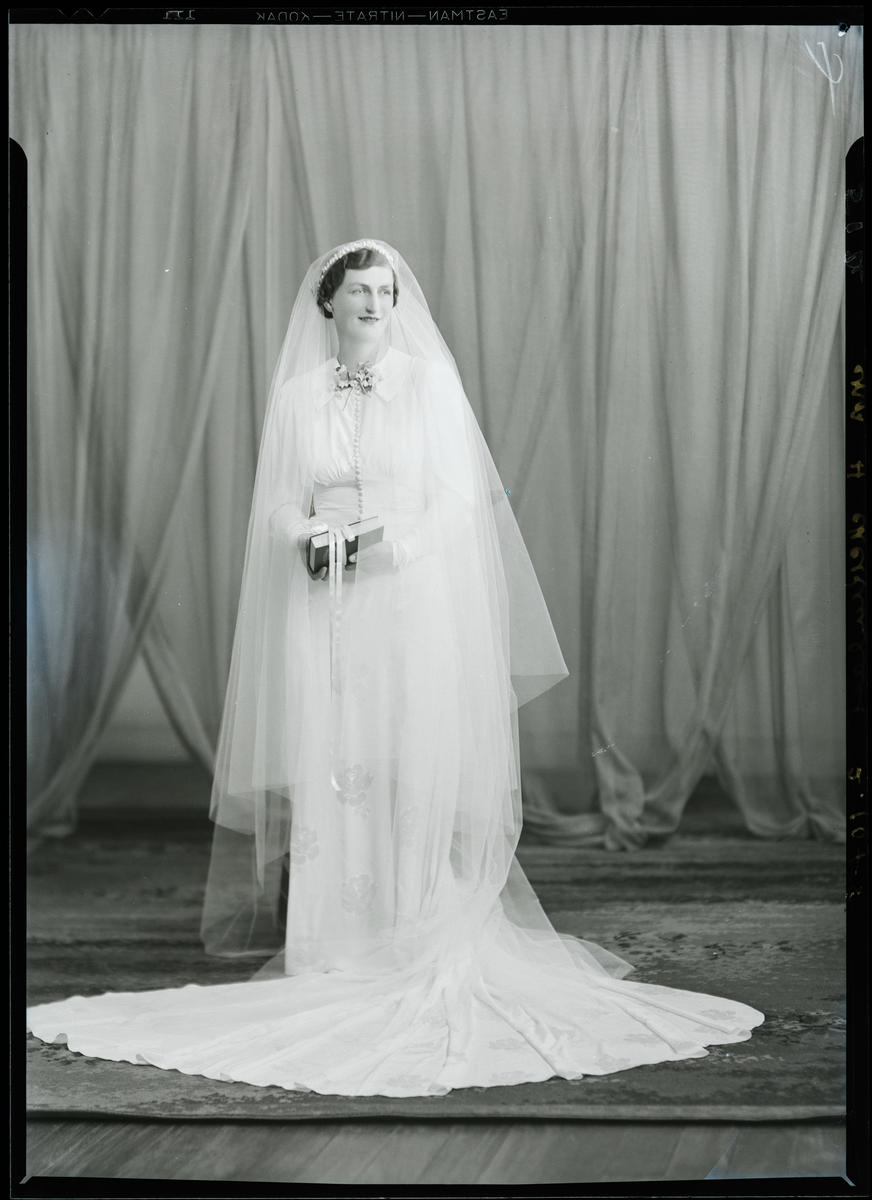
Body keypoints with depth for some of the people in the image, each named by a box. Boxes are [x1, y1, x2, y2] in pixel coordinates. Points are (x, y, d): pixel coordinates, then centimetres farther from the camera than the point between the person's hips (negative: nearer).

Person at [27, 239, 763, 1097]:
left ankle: (424, 941, 2)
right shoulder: (296, 396, 9)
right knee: (329, 773, -2)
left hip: (416, 604, -2)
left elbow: (461, 497, -1)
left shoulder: (430, 381, 3)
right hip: (325, 610, 2)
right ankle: (333, 944, 4)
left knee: (418, 770, -4)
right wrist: (308, 535, -13)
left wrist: (392, 539, -16)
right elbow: (278, 507, 9)